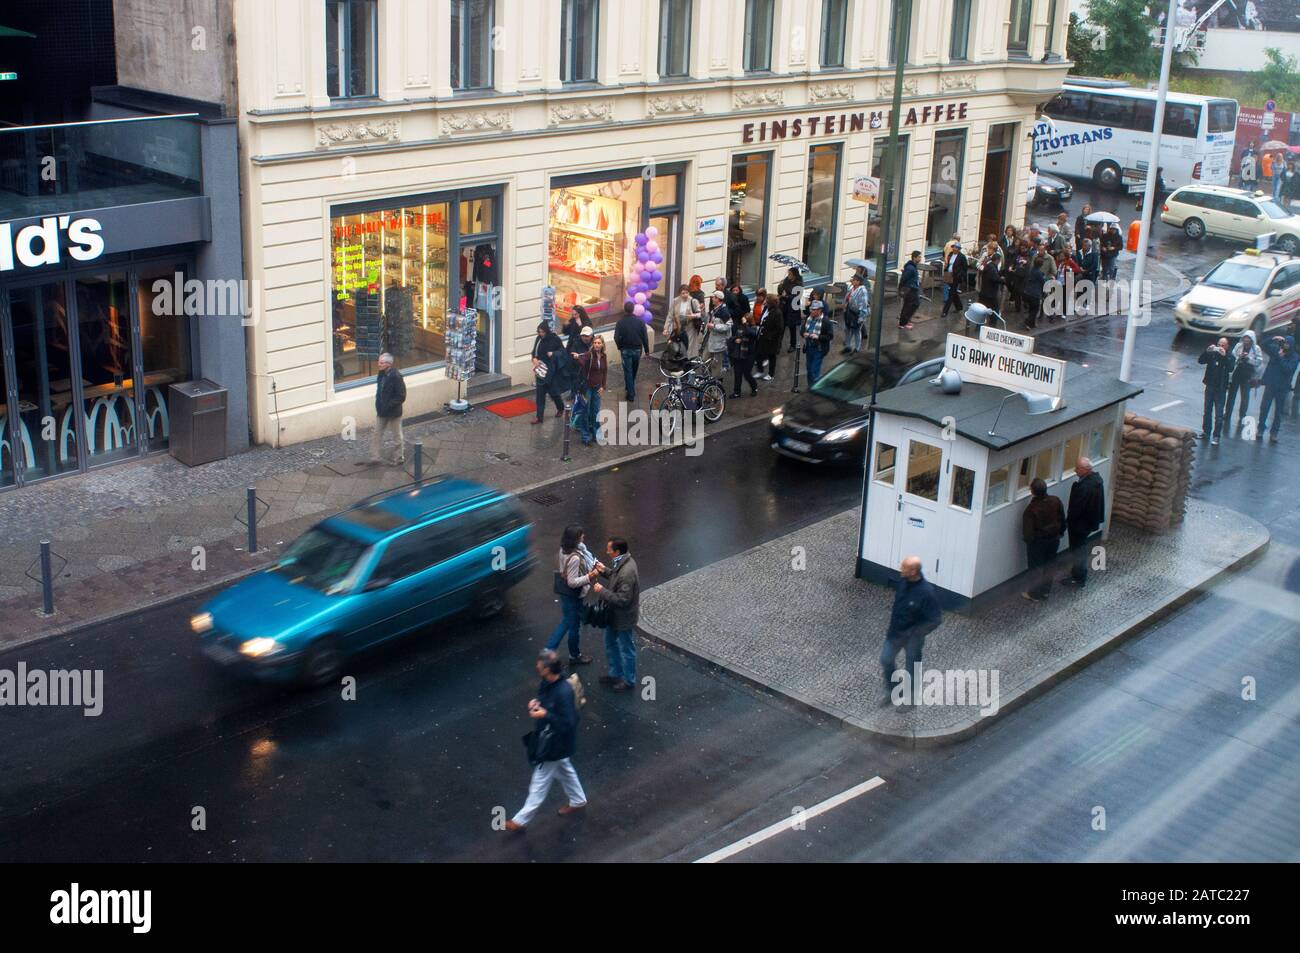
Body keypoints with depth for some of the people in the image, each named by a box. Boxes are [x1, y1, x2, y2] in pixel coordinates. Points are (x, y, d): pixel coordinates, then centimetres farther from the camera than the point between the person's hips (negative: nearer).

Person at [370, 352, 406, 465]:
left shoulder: (396, 376, -22)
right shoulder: (381, 375, 2)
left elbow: (401, 396, -20)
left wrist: (389, 405, -23)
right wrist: (379, 404, 7)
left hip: (393, 412, -8)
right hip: (381, 411, 8)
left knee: (398, 435, 9)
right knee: (378, 433, 11)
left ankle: (400, 458, 22)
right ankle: (377, 456, 20)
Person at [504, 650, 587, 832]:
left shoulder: (564, 692, -35)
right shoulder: (547, 683, -8)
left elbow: (568, 724, -30)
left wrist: (545, 715, -33)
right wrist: (535, 703, -10)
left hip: (555, 743, -9)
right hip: (547, 737, 9)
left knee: (540, 782, 8)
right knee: (564, 770, 28)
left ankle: (522, 819, 21)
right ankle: (578, 801, 49)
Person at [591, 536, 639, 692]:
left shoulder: (627, 573, -35)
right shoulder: (622, 562, -5)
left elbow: (623, 599, -33)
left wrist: (602, 591, -25)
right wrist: (605, 571, 0)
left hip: (624, 618, -10)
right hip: (614, 615, 10)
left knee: (626, 650, 13)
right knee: (610, 644, 25)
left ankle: (628, 680, 33)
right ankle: (615, 674, 44)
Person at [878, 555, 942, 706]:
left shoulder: (926, 592, -33)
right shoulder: (903, 580, -13)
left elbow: (936, 618, -26)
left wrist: (915, 633, -23)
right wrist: (893, 613, 10)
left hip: (912, 637, -6)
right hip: (895, 631, 6)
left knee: (912, 670, 14)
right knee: (886, 660, 19)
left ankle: (910, 699, 38)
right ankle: (891, 692, 43)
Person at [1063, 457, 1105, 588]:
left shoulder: (1085, 487, -34)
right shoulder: (1096, 477, -3)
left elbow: (1076, 507, -27)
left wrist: (1068, 522, -12)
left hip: (1080, 523, -9)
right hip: (1091, 520, 9)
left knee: (1078, 550, 9)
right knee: (1080, 549, 24)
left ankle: (1079, 579, 23)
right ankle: (1077, 574, 39)